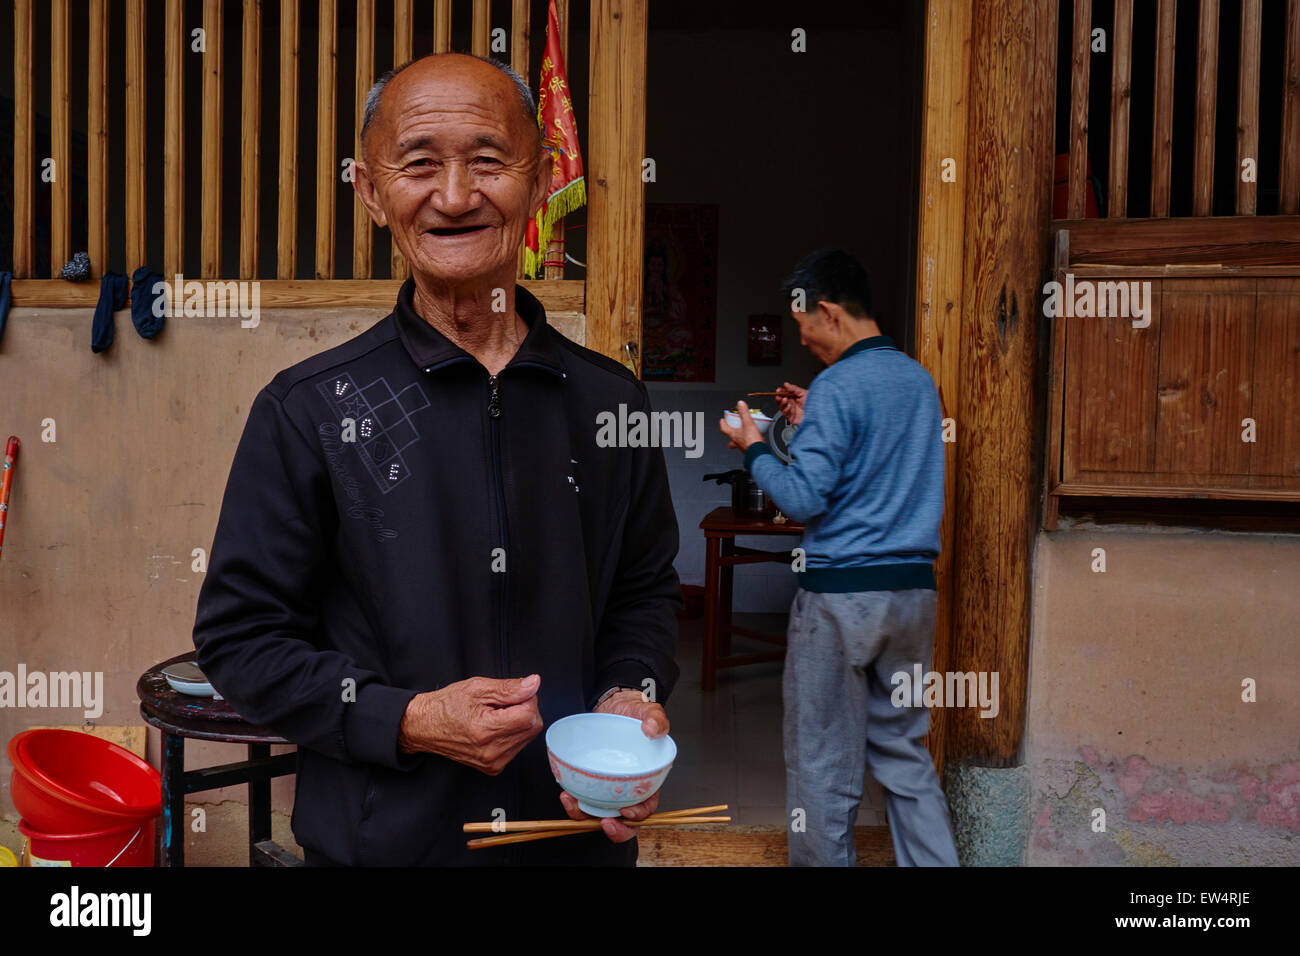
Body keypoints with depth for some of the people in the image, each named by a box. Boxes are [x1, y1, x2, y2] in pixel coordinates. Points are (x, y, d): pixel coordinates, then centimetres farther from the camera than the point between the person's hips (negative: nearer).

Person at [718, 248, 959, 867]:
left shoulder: (837, 387, -13)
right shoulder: (919, 378, 11)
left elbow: (803, 500, -15)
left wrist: (754, 449, -1)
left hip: (841, 593, -7)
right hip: (915, 588, 8)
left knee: (824, 767, 5)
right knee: (905, 752, 16)